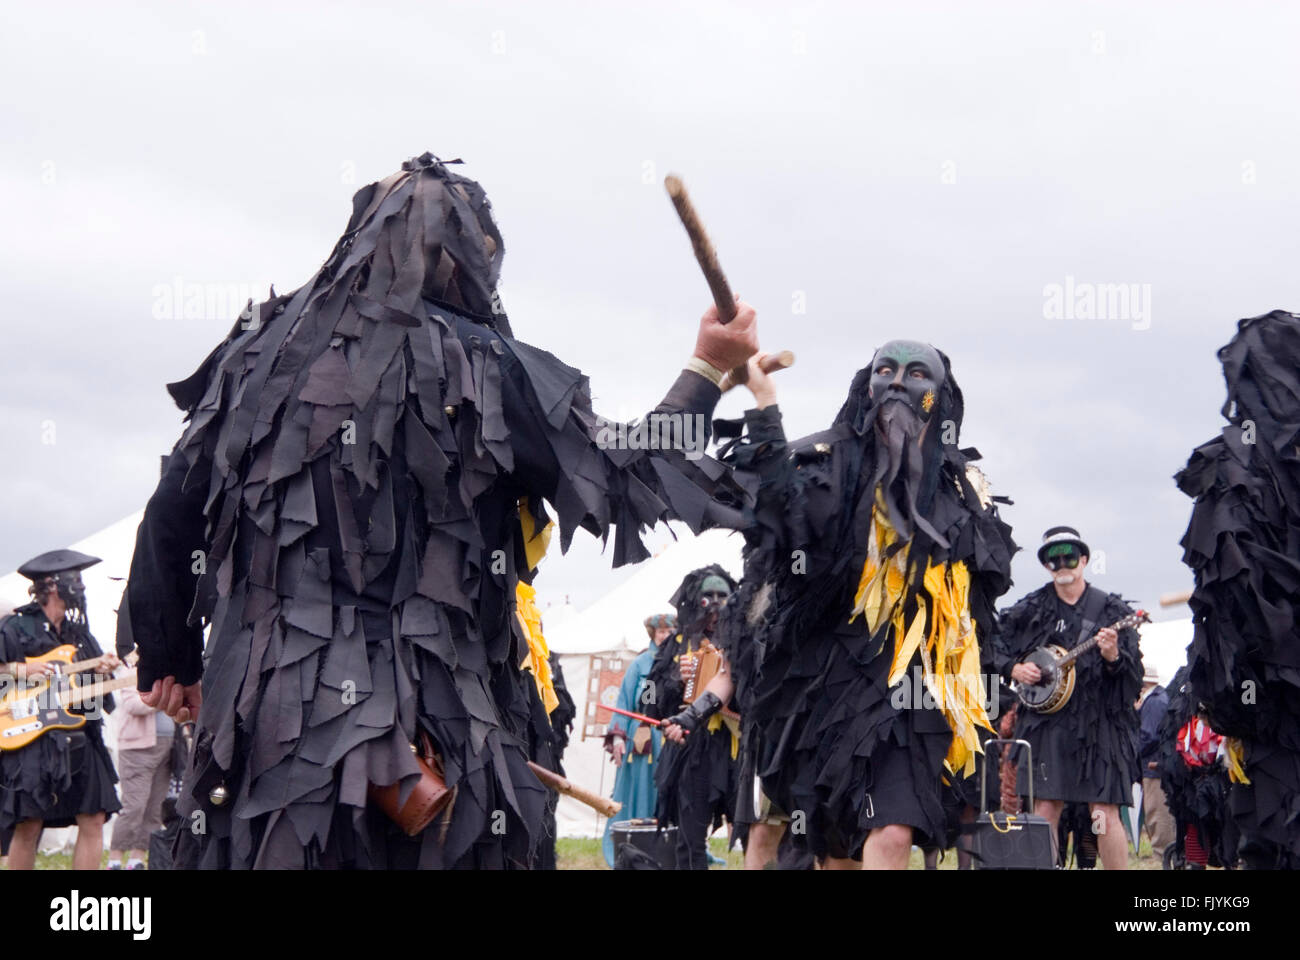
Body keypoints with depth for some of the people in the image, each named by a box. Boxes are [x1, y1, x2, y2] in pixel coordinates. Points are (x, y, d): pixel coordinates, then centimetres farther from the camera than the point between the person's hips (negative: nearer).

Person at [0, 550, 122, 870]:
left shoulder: (79, 633, 19)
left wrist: (103, 672, 1)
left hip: (80, 739, 6)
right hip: (30, 739, -6)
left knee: (94, 820, -1)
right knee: (28, 826, -7)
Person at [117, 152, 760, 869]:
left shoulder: (260, 348, 9)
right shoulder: (486, 368, -4)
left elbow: (172, 514, 11)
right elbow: (628, 481, 1)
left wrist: (168, 660, 23)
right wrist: (707, 372, 15)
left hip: (261, 706, 4)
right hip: (429, 721, -3)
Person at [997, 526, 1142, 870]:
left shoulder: (1110, 609, 6)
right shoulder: (1029, 610, 10)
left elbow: (1135, 673, 3)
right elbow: (997, 650, 16)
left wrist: (1114, 657, -17)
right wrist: (1014, 669, -3)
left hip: (1100, 722, -2)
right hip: (1046, 722, 2)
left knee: (1105, 814, -6)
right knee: (1045, 810, -2)